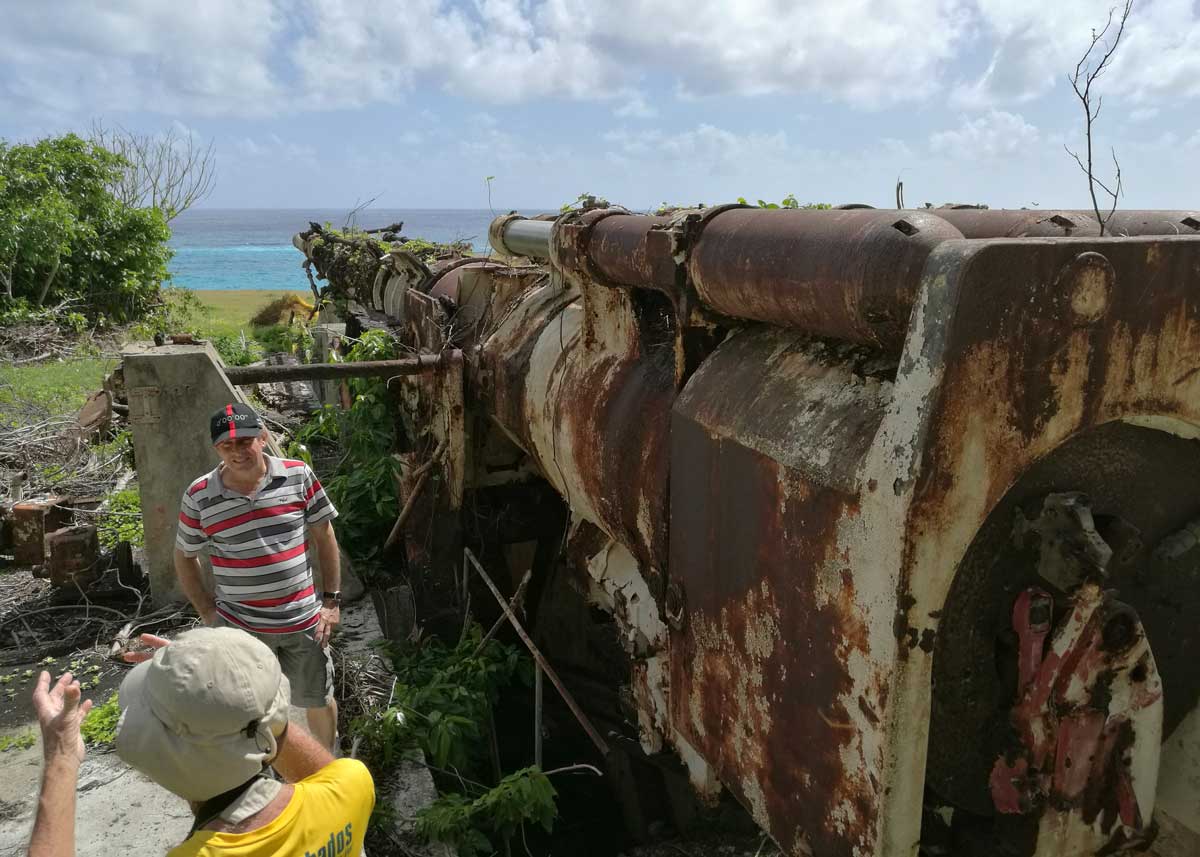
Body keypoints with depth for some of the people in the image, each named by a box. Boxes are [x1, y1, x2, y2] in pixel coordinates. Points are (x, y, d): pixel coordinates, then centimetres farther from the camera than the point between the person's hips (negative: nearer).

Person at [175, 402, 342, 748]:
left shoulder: (298, 475, -7)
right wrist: (207, 612, 1)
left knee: (320, 700, 17)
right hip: (238, 626, -1)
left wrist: (331, 599, 0)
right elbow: (184, 558, 7)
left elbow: (324, 535, 1)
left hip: (304, 620, 1)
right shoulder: (198, 497, -8)